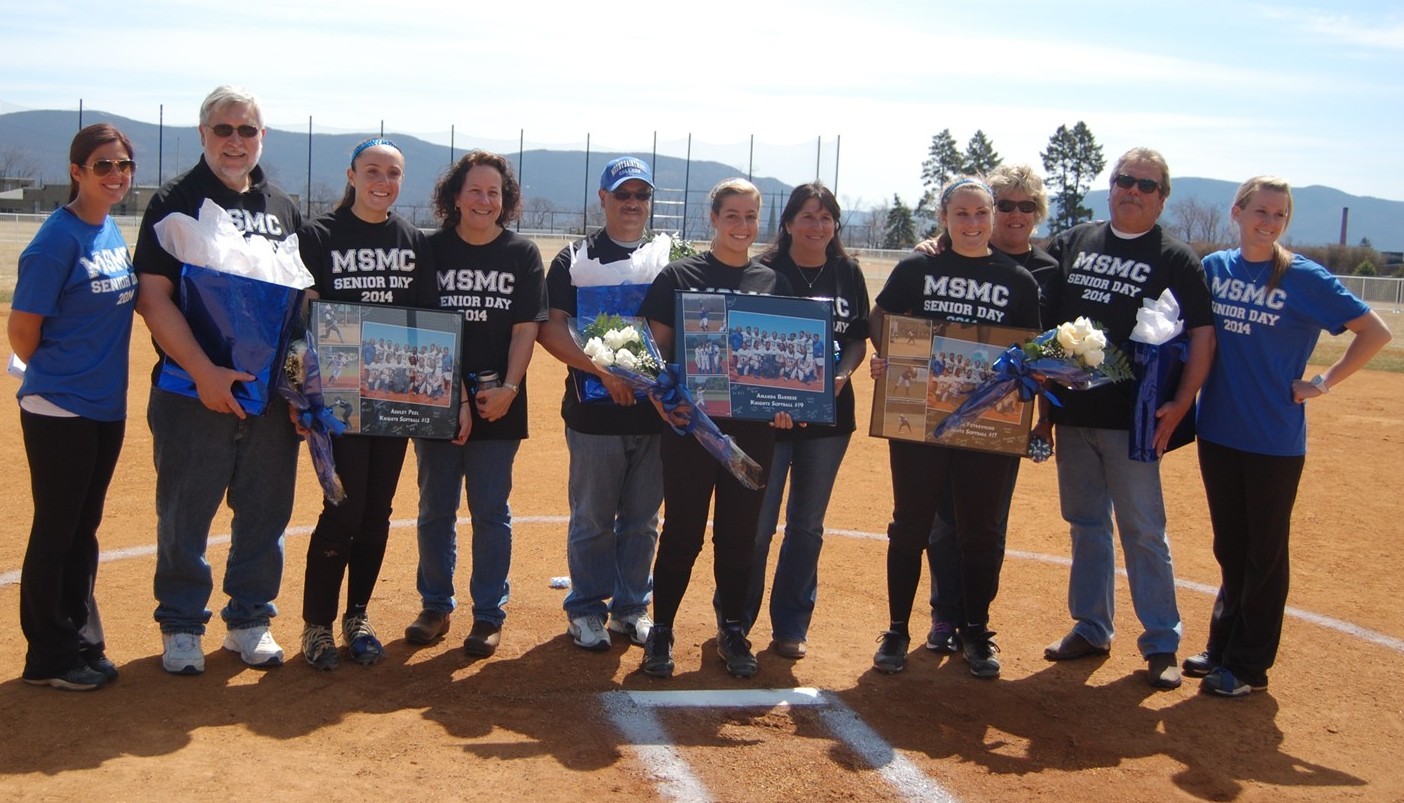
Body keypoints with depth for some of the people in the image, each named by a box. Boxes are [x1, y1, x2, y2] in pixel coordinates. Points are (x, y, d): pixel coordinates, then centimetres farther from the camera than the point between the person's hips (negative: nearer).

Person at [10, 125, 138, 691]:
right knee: (56, 531, 3)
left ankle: (81, 644, 27)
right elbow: (22, 332, -12)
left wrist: (93, 379, 11)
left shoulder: (112, 232, 8)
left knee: (84, 529, 15)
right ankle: (49, 658, 15)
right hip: (60, 411, -7)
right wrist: (59, 379, 1)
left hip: (107, 407, 7)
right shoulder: (59, 238, -15)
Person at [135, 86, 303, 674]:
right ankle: (181, 626, 21)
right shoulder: (175, 201, -2)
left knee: (265, 514, 10)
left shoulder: (283, 208, 12)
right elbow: (153, 297, -10)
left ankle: (250, 621, 25)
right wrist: (204, 372, -18)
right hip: (193, 393, -4)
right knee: (185, 515, 5)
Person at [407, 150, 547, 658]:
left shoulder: (522, 254, 3)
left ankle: (488, 614, 16)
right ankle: (435, 606, 24)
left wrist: (508, 388, -15)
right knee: (435, 510, 10)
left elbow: (525, 329, -1)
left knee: (491, 511, 5)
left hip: (499, 406, -1)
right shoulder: (432, 251, 2)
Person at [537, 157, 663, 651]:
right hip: (594, 412, -3)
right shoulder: (575, 258, 2)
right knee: (592, 519, 6)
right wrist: (603, 369, -21)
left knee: (643, 520, 11)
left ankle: (632, 607, 25)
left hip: (655, 411, 3)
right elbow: (550, 329, -8)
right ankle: (587, 610, 20)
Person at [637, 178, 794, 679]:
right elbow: (657, 347, -2)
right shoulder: (680, 275, 0)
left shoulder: (774, 282, 9)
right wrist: (663, 397, -18)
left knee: (740, 535, 10)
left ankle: (733, 632, 24)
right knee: (682, 534, 2)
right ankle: (661, 630, 17)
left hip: (752, 430, 3)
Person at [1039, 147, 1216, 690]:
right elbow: (1042, 324, 12)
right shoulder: (1070, 243, 10)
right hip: (1072, 412, 4)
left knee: (1143, 532, 0)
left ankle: (1162, 644, 9)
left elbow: (1202, 335, -5)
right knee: (1085, 524, 13)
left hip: (1132, 420, -4)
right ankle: (1090, 629, 24)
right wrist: (1043, 404, 8)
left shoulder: (1176, 259, -1)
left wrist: (1180, 405, -15)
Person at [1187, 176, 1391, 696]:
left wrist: (1322, 384, -8)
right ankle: (1222, 648, 28)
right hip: (1218, 432, 4)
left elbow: (1375, 332, -6)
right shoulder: (1213, 268, 3)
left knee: (1264, 553, 6)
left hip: (1275, 439, -4)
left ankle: (1249, 665, 16)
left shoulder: (1304, 278, -9)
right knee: (1230, 547, 16)